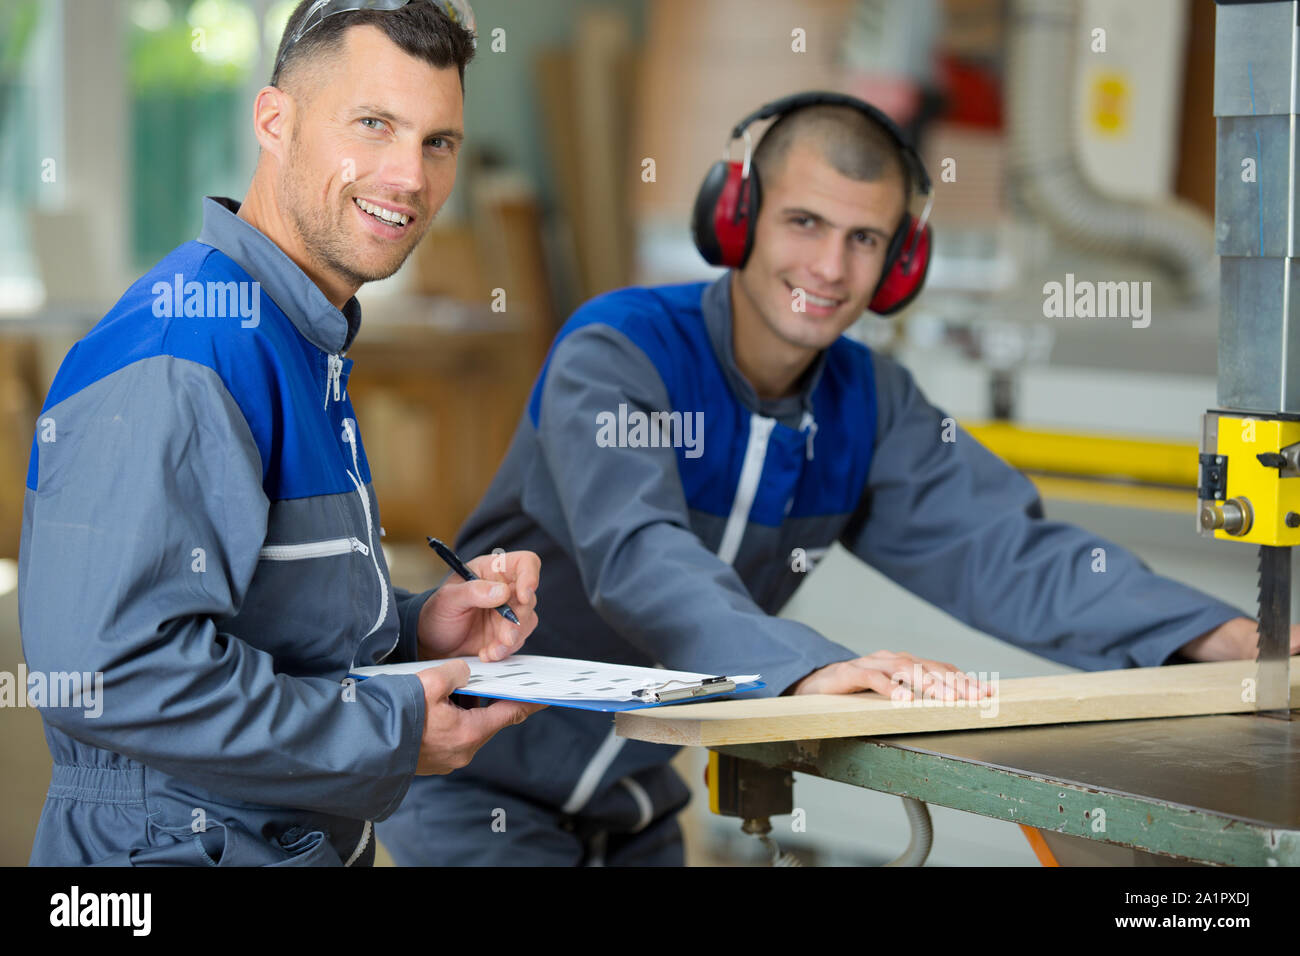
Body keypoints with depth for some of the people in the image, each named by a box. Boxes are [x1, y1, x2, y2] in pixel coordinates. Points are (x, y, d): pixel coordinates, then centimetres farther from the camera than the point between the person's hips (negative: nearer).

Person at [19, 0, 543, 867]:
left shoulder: (304, 341, 11)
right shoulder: (180, 355, -22)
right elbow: (106, 661, -30)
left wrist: (418, 629, 2)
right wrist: (393, 733, -22)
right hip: (174, 845, -10)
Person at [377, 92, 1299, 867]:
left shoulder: (870, 402, -2)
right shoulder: (615, 359, -23)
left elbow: (1004, 549, -10)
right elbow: (641, 560, -39)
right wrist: (811, 669, -56)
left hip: (632, 810, 6)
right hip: (483, 788, -6)